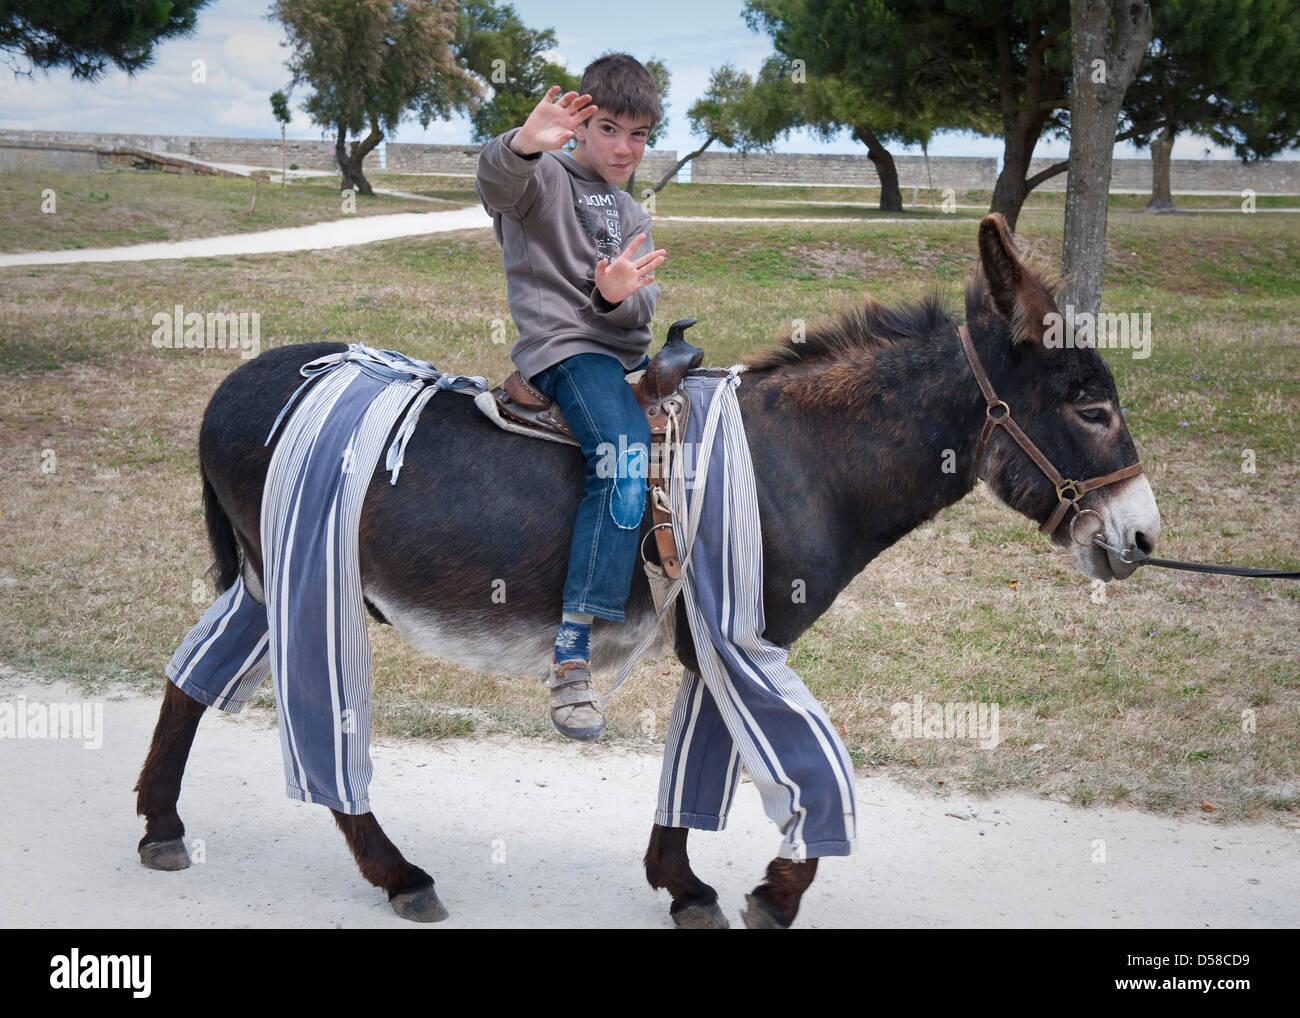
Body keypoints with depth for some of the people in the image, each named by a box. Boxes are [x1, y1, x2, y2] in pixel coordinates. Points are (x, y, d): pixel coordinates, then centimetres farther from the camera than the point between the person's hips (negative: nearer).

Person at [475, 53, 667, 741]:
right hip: (564, 347, -8)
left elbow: (644, 309, 10)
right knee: (628, 461, -31)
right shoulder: (545, 178, 5)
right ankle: (569, 660, -34)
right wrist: (524, 143, -43)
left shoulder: (633, 218, 24)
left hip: (629, 349, 8)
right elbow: (497, 182, -20)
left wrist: (619, 296, -15)